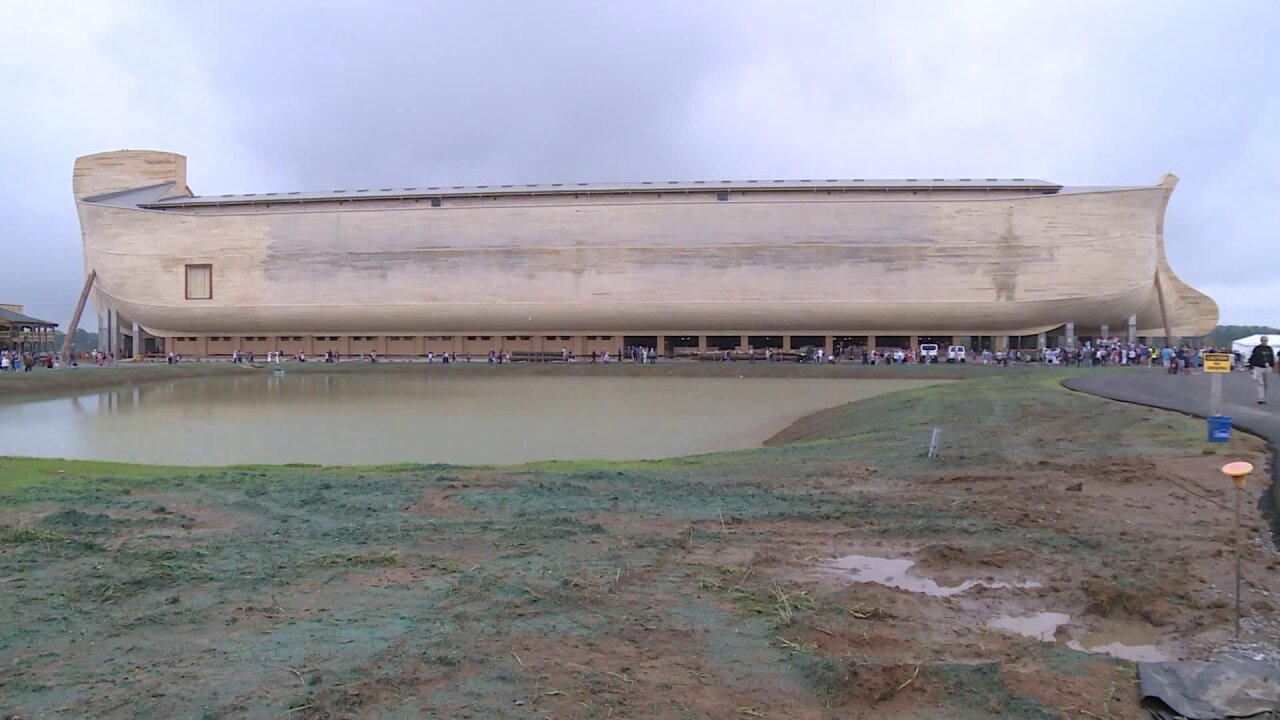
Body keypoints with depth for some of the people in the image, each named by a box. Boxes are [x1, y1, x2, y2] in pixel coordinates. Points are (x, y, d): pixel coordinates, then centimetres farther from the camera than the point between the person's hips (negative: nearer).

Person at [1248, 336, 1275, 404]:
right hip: (1258, 368, -4)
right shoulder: (1257, 349, -3)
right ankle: (1261, 399, -10)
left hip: (1267, 368, 4)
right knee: (1260, 384, -9)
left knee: (1265, 385, 9)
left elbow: (1272, 359, 17)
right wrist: (1251, 368, -6)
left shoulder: (1269, 349, 9)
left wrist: (1271, 366, 10)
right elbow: (1251, 359, -3)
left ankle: (1264, 398, 17)